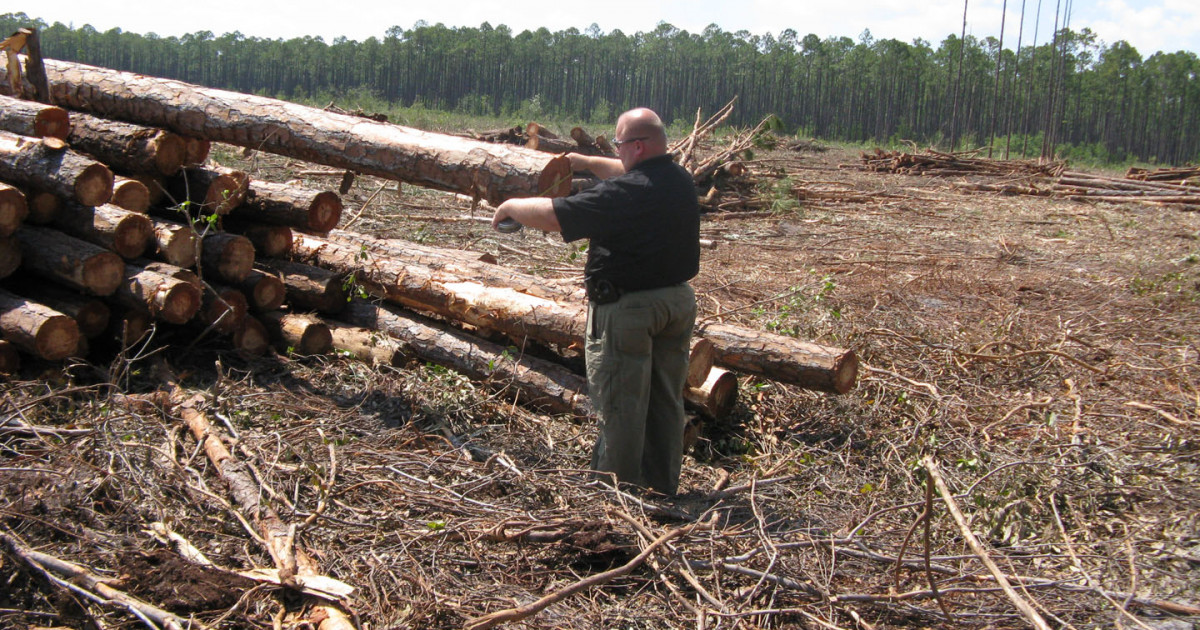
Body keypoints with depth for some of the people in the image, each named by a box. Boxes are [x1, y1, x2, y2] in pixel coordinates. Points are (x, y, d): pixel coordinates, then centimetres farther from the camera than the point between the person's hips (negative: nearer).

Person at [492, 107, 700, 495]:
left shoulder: (621, 194, -23)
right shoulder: (681, 180, 2)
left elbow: (549, 216, -22)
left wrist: (509, 207, -4)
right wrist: (587, 162, 26)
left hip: (627, 308, -8)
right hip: (679, 300, 8)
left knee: (620, 406, 4)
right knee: (666, 403, 16)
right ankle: (664, 490, 28)